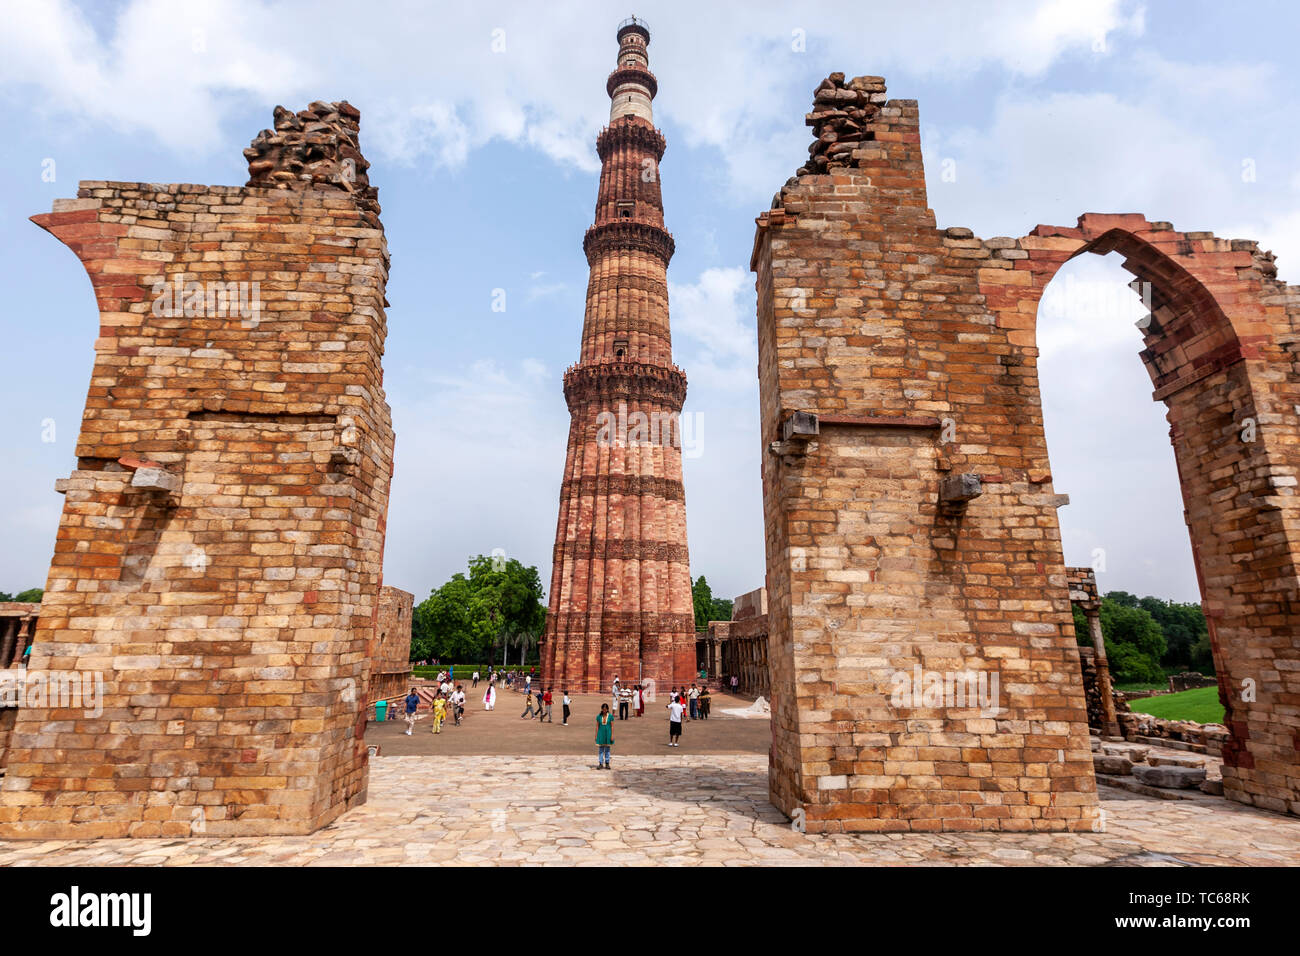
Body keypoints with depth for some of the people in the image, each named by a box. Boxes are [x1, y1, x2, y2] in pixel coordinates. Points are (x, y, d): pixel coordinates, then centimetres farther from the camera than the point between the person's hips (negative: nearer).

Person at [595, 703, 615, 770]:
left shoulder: (610, 716, -4)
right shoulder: (599, 716, -1)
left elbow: (612, 726, -3)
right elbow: (597, 726, 3)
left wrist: (612, 735, -7)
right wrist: (596, 735, 1)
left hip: (608, 734, -1)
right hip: (601, 734, 1)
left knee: (607, 750, 8)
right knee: (600, 750, 2)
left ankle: (607, 764, 15)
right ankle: (600, 764, 6)